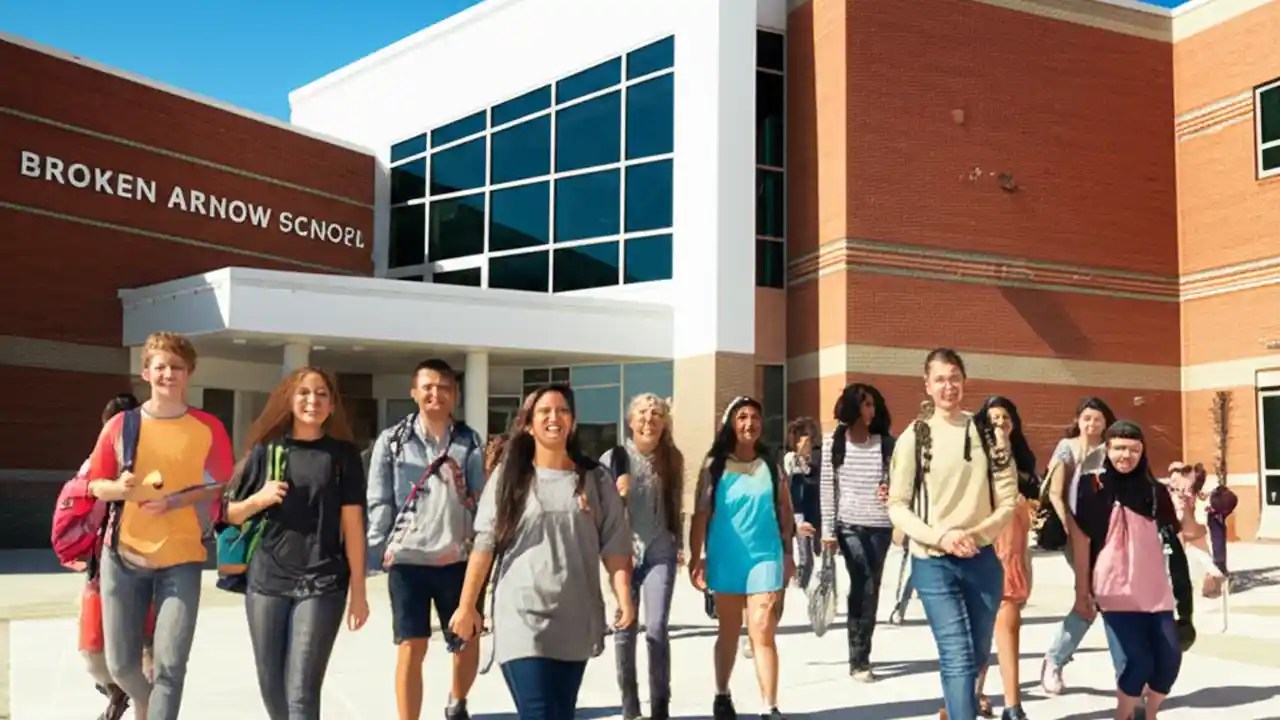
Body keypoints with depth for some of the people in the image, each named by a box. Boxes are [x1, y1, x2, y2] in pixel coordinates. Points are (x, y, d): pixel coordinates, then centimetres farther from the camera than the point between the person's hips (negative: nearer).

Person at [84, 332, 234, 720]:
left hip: (181, 559, -2)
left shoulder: (209, 428, -3)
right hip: (124, 556, 2)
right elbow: (96, 486, 7)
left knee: (170, 665, -9)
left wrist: (176, 500, -15)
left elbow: (223, 488, 1)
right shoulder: (120, 425, 0)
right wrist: (120, 488, -16)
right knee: (121, 663, 11)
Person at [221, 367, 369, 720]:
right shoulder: (266, 450, 6)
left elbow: (353, 525, 1)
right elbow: (231, 515, 12)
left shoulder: (343, 454, 2)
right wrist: (259, 499, -10)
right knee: (271, 686, 12)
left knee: (302, 691, -7)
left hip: (322, 584, -3)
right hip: (266, 580, 3)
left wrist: (358, 590, -2)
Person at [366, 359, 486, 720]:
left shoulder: (469, 442, 5)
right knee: (411, 648, 2)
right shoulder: (392, 440, 1)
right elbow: (379, 502, 0)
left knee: (467, 642, 15)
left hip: (458, 559, 2)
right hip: (408, 559, -2)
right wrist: (379, 551, -7)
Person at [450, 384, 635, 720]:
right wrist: (467, 605, -1)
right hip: (521, 617, -2)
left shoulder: (595, 479, 4)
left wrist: (624, 596, -9)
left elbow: (615, 544, 2)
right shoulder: (509, 477, 0)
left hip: (576, 620, 2)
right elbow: (484, 544, 0)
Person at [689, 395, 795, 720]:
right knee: (728, 632, 14)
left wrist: (787, 552, 9)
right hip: (726, 558, 0)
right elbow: (701, 514, -4)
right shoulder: (715, 465, -2)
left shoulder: (771, 464, 4)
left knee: (763, 632, -6)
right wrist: (696, 557, -9)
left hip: (765, 557, 0)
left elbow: (785, 510, 9)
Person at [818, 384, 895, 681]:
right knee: (863, 588, -7)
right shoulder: (834, 443, 0)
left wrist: (891, 489, -16)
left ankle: (860, 656, 19)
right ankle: (859, 660, 2)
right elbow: (827, 488, 0)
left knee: (870, 590, 7)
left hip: (880, 525, 2)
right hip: (850, 525, -2)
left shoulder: (885, 443, 4)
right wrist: (828, 530, -3)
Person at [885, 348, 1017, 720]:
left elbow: (1008, 503, 3)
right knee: (958, 657, -10)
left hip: (982, 560, 3)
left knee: (977, 654, 16)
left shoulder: (989, 434, 3)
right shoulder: (914, 437, -3)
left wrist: (974, 533, -13)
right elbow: (897, 507, -3)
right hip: (934, 563, -3)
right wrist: (940, 536, -17)